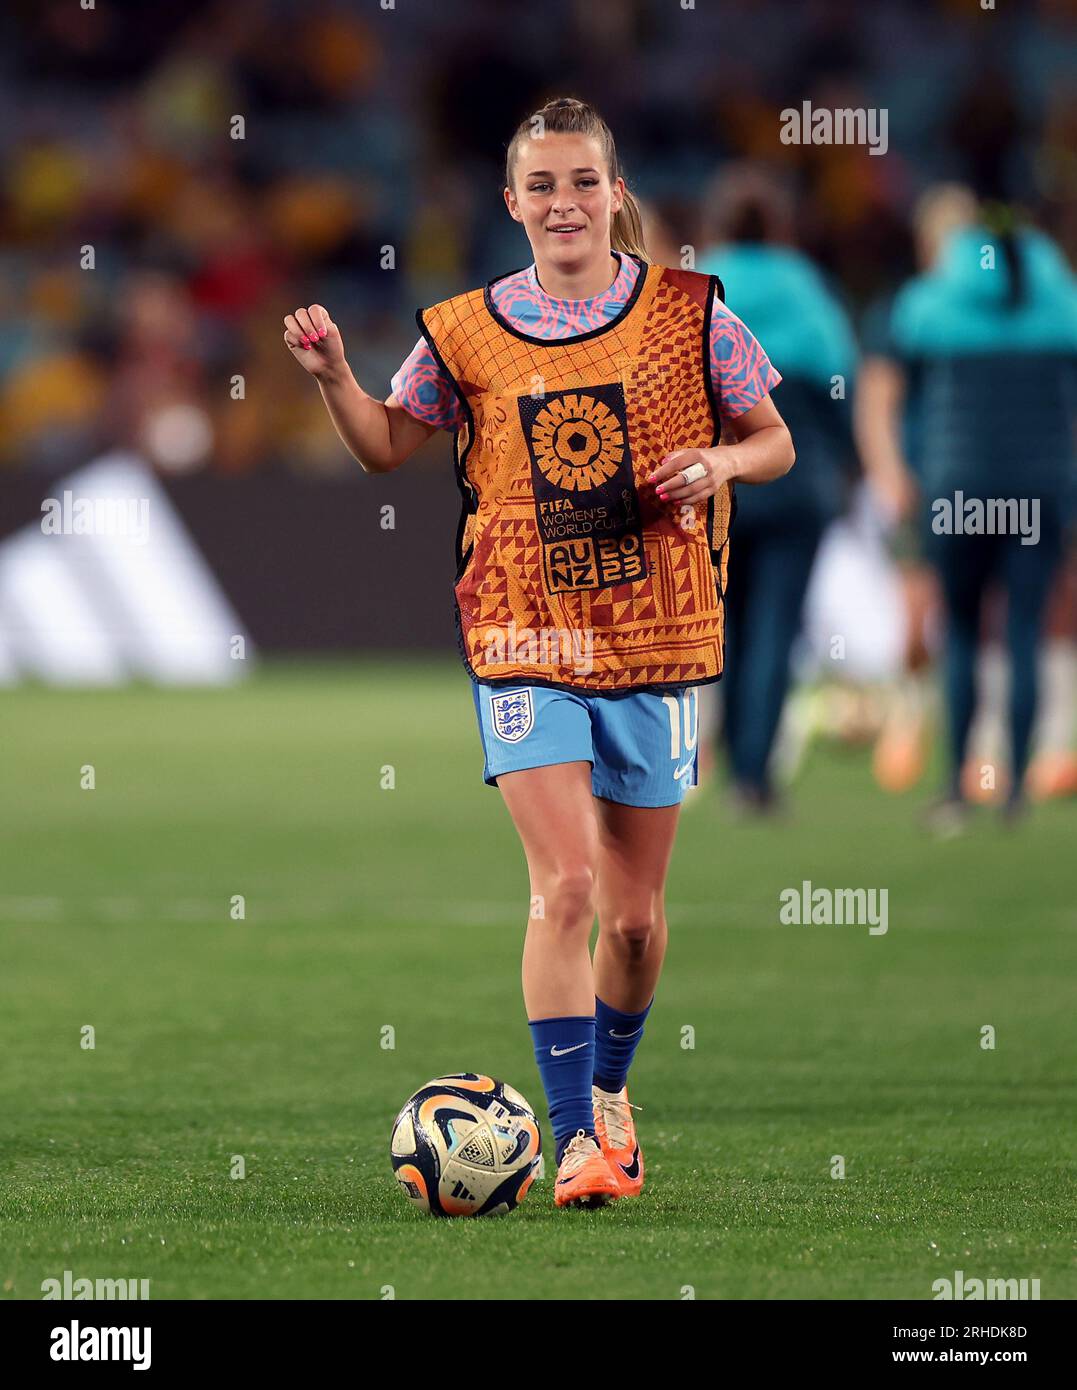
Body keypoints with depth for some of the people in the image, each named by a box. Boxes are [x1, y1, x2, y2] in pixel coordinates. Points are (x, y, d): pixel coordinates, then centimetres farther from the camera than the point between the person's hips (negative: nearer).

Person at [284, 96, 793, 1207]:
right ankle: (575, 1139, -11)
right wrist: (332, 376, -4)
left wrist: (718, 461, -12)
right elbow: (386, 445, 15)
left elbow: (774, 442, 9)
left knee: (635, 912, 10)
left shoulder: (688, 313, 1)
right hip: (524, 640, -1)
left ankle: (610, 1089, 37)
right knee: (565, 885, -16)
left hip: (656, 638, 1)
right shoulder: (467, 332, 2)